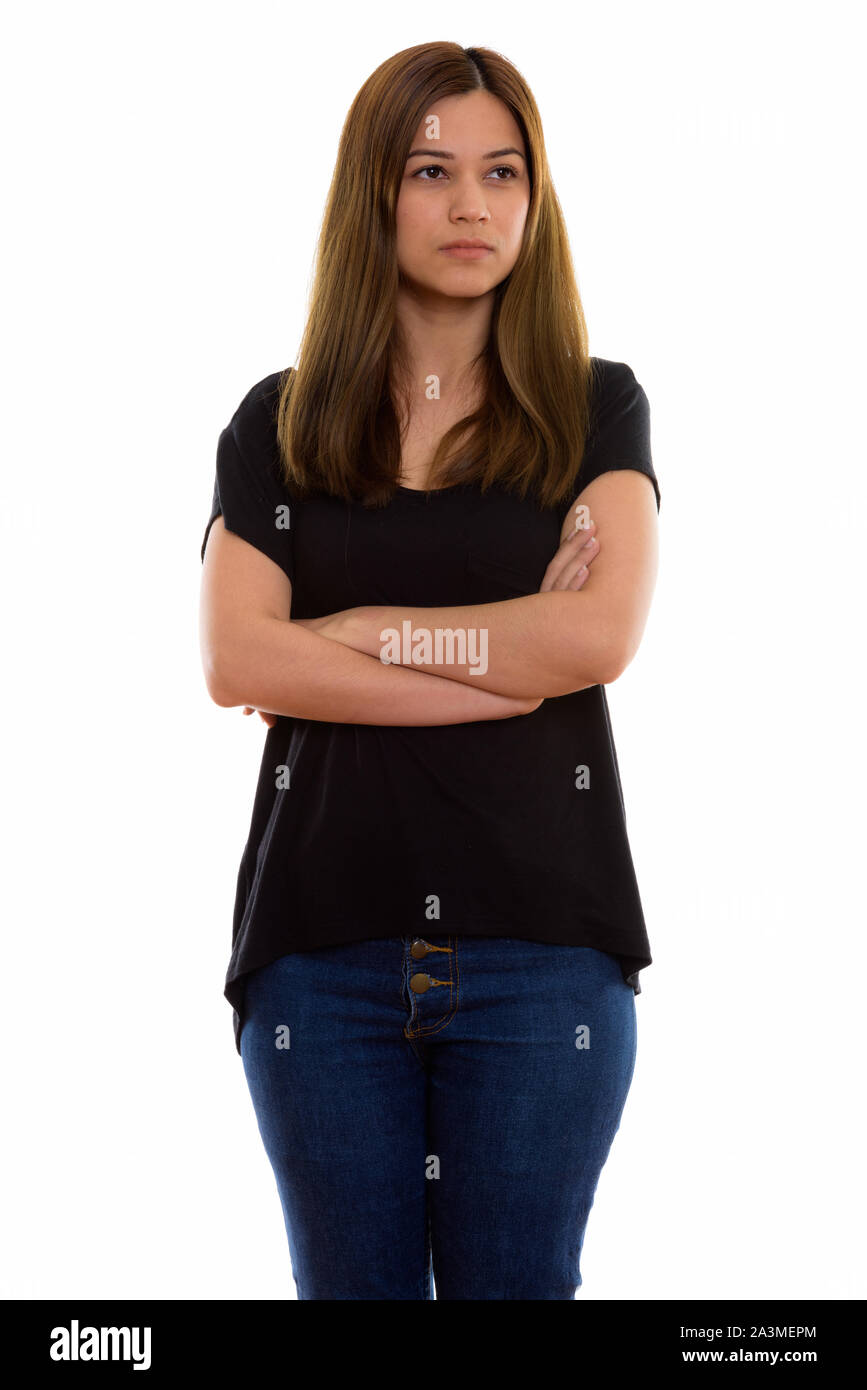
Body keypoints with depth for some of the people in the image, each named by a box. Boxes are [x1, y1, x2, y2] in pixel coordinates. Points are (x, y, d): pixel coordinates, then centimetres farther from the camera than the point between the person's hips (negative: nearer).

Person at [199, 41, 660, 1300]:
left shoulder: (598, 409, 7)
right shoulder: (280, 425, 9)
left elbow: (604, 635, -10)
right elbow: (236, 662, -6)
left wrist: (364, 630, -5)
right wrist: (515, 660, -9)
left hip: (540, 945, -1)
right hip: (323, 944, 1)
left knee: (518, 1282, 7)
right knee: (350, 1283, 9)